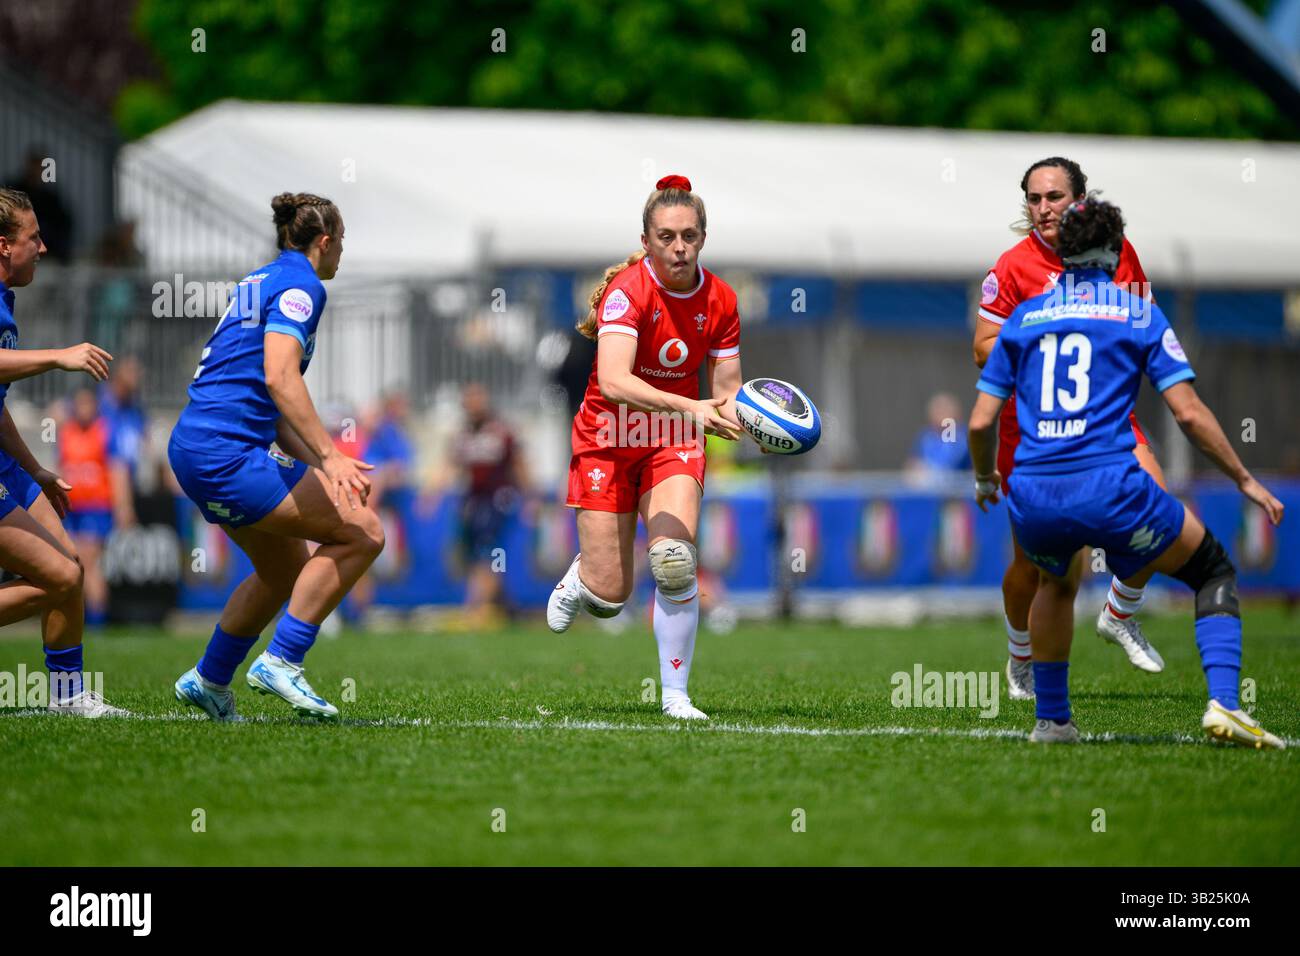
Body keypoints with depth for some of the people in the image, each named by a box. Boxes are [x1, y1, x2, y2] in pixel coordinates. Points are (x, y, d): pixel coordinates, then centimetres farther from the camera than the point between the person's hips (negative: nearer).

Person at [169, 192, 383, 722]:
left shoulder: (262, 282, 22)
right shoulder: (299, 285, -8)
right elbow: (279, 377, -23)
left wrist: (322, 468, 17)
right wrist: (330, 457, -28)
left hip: (194, 449, 10)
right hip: (227, 453, -10)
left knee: (287, 571, 24)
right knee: (361, 532, -10)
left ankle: (208, 680, 35)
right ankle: (280, 661, -10)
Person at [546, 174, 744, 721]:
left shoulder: (719, 300, -6)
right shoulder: (627, 290, -22)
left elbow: (726, 392, 0)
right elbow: (613, 381, -36)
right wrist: (690, 407, -46)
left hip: (673, 442, 3)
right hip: (608, 441, -3)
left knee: (675, 562, -20)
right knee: (609, 596, -4)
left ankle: (675, 695, -6)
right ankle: (580, 580, 35)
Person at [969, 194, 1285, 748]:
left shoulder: (1023, 318, 14)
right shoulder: (1140, 315, 7)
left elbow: (980, 422, 13)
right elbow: (1188, 413, -1)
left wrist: (984, 480, 33)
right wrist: (1245, 481, 10)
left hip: (1032, 499, 3)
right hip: (1109, 489, -3)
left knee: (1057, 582, 37)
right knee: (1213, 572, 17)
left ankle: (1051, 720, 34)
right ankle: (1222, 704, -5)